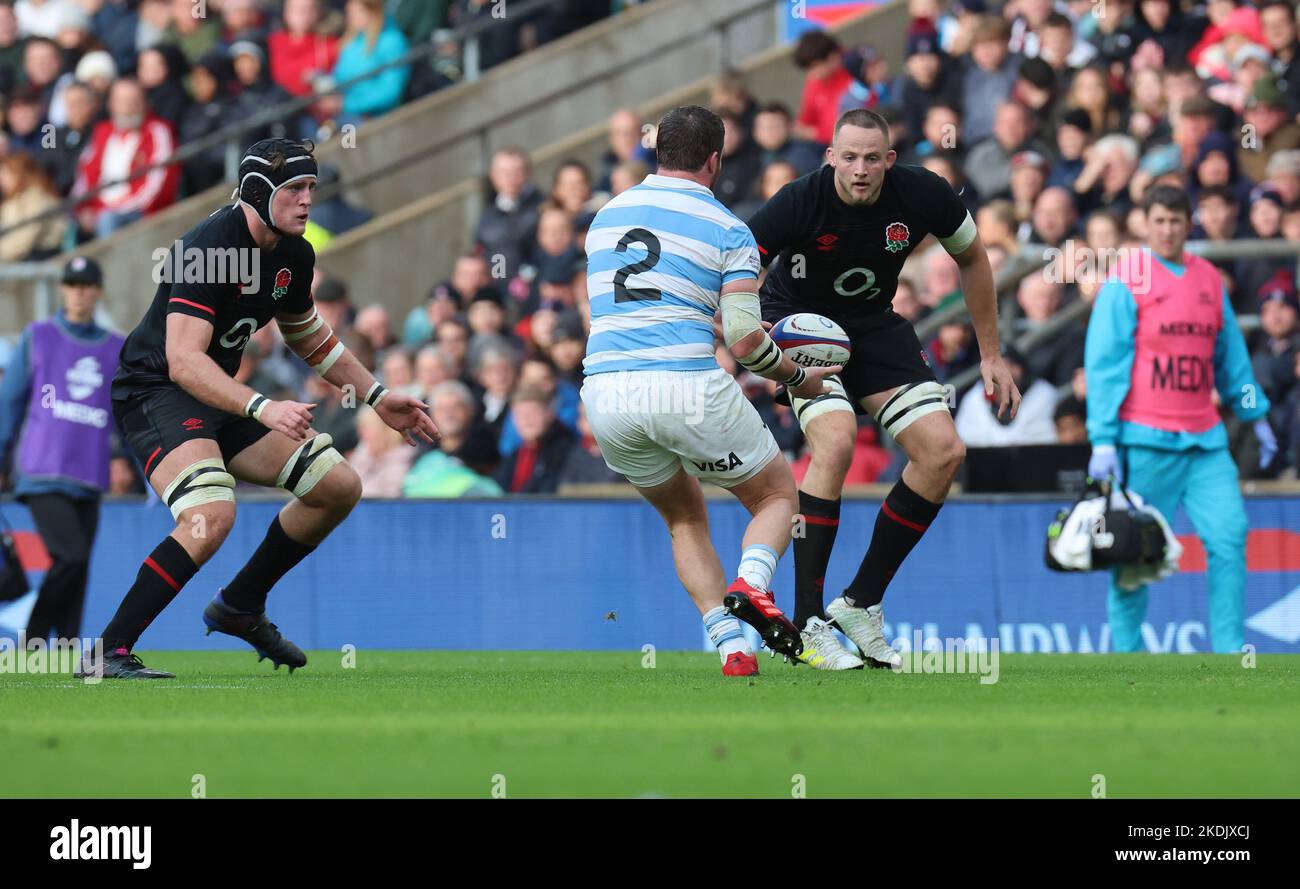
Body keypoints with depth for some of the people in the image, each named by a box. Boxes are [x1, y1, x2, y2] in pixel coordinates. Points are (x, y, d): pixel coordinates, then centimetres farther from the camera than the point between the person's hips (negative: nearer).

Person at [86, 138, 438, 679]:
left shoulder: (294, 257, 4)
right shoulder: (208, 248, -24)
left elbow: (310, 338, 25)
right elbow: (183, 361, -33)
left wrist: (377, 398, 20)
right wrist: (262, 409, -43)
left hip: (221, 397, 9)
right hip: (153, 391, -9)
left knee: (339, 487, 7)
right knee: (212, 515, -33)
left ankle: (240, 608, 23)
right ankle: (107, 654, -26)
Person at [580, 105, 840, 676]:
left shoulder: (606, 217, 17)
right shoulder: (728, 231, 1)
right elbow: (744, 342, -7)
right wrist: (798, 379, 13)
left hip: (604, 392, 5)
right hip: (687, 388, -4)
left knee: (686, 518, 25)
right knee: (777, 495, 17)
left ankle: (730, 644, 6)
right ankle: (751, 587, -15)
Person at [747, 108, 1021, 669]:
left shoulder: (922, 195, -18)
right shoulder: (800, 203, -28)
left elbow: (972, 259, 1)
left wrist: (991, 356, 4)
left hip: (876, 328, 5)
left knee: (944, 453, -8)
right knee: (835, 443, -29)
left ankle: (861, 602, 4)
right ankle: (806, 623, -22)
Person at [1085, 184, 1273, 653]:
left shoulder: (1209, 279, 13)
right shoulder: (1125, 282, -3)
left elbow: (1231, 355, 21)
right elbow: (1104, 363, -6)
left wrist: (1255, 416, 20)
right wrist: (1103, 440, -12)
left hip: (1204, 439, 5)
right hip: (1145, 439, -5)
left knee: (1229, 535, -7)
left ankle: (1230, 650, -3)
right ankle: (1124, 649, 10)